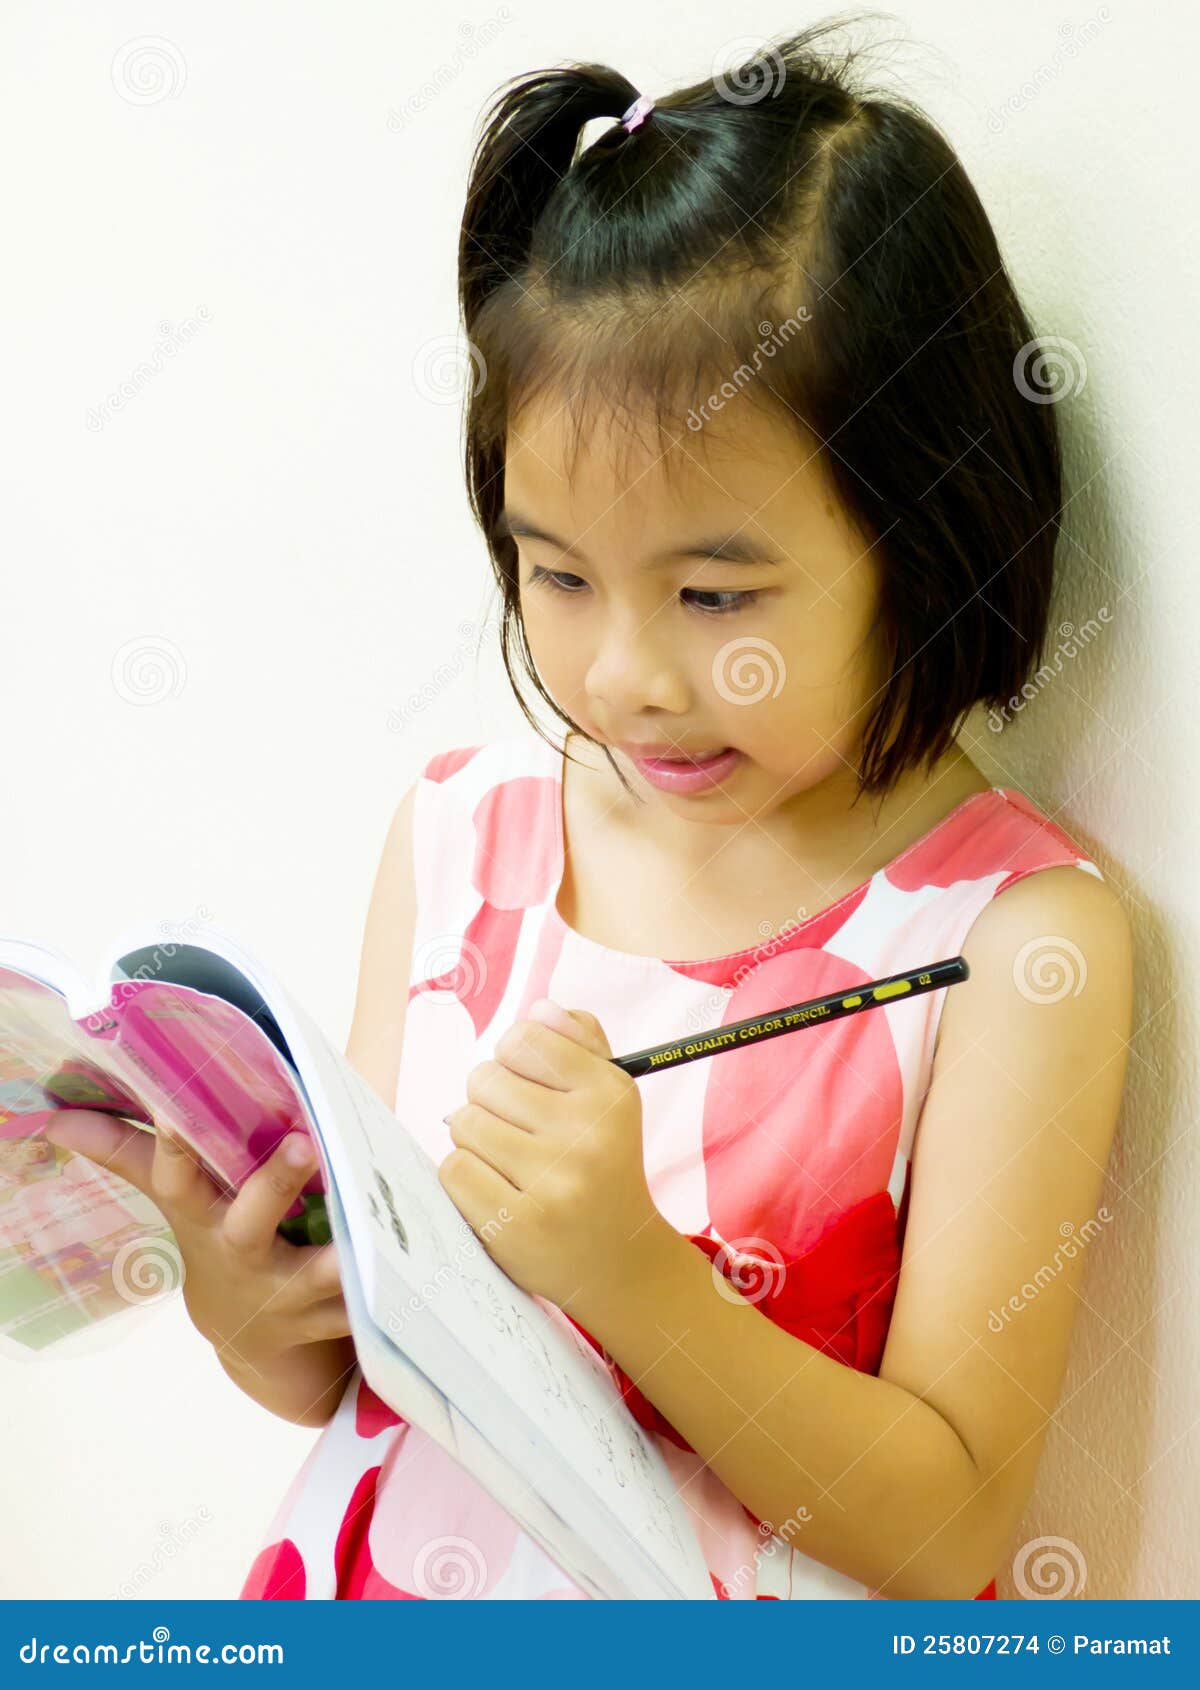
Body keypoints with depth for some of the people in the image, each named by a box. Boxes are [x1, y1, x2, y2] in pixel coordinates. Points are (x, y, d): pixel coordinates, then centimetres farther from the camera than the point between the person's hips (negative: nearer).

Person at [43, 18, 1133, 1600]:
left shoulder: (1015, 931, -10)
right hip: (385, 1576, 3)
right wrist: (258, 1319, -14)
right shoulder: (458, 827, 1)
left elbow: (948, 1530, -11)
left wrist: (625, 1269, -23)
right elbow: (343, 1377, 7)